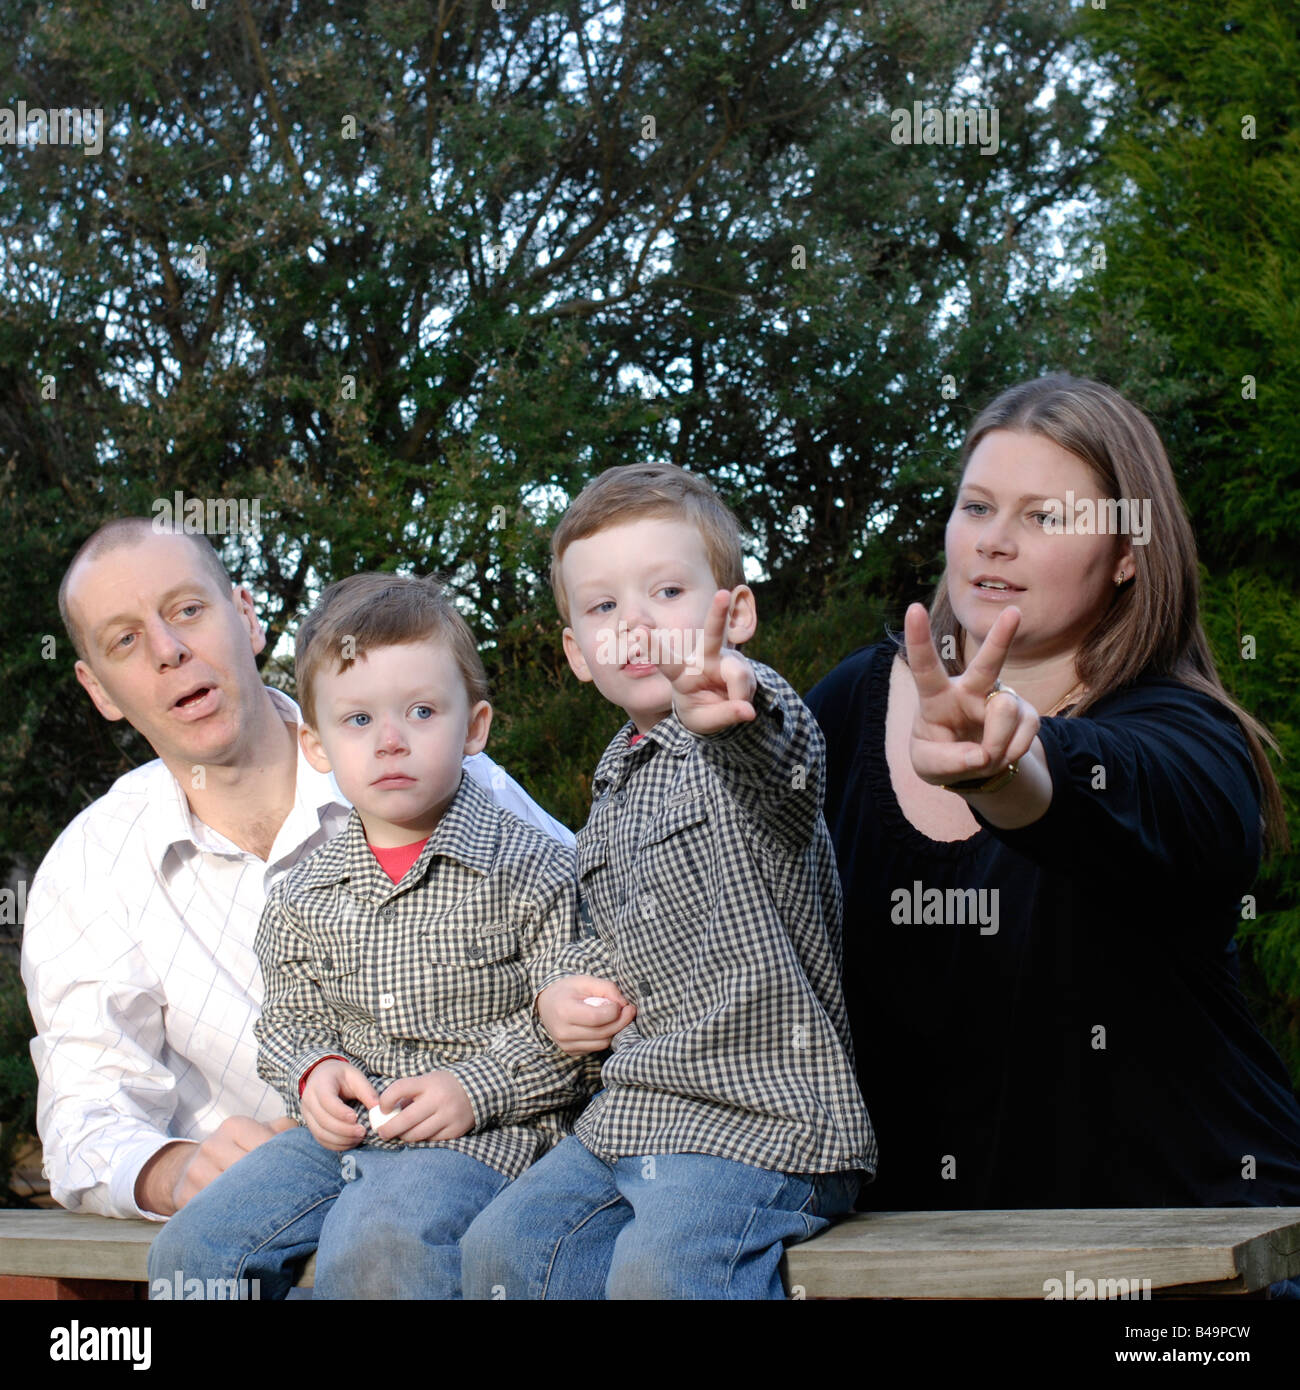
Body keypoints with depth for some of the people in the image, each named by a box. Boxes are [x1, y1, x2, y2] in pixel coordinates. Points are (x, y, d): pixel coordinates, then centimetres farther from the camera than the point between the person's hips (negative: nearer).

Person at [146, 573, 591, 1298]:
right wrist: (314, 1072, -4)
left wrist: (476, 1089, -16)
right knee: (190, 1248, -9)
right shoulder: (304, 896, 10)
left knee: (373, 1250, -34)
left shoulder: (528, 868, -6)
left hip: (481, 1133, -6)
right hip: (340, 1129, 6)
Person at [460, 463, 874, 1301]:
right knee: (501, 1248, -3)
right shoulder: (618, 785, 17)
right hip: (636, 1116, 8)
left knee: (662, 1266, -29)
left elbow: (776, 749, -36)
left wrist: (723, 707, -60)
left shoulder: (747, 741, -9)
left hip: (766, 1111, -8)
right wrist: (568, 989, 10)